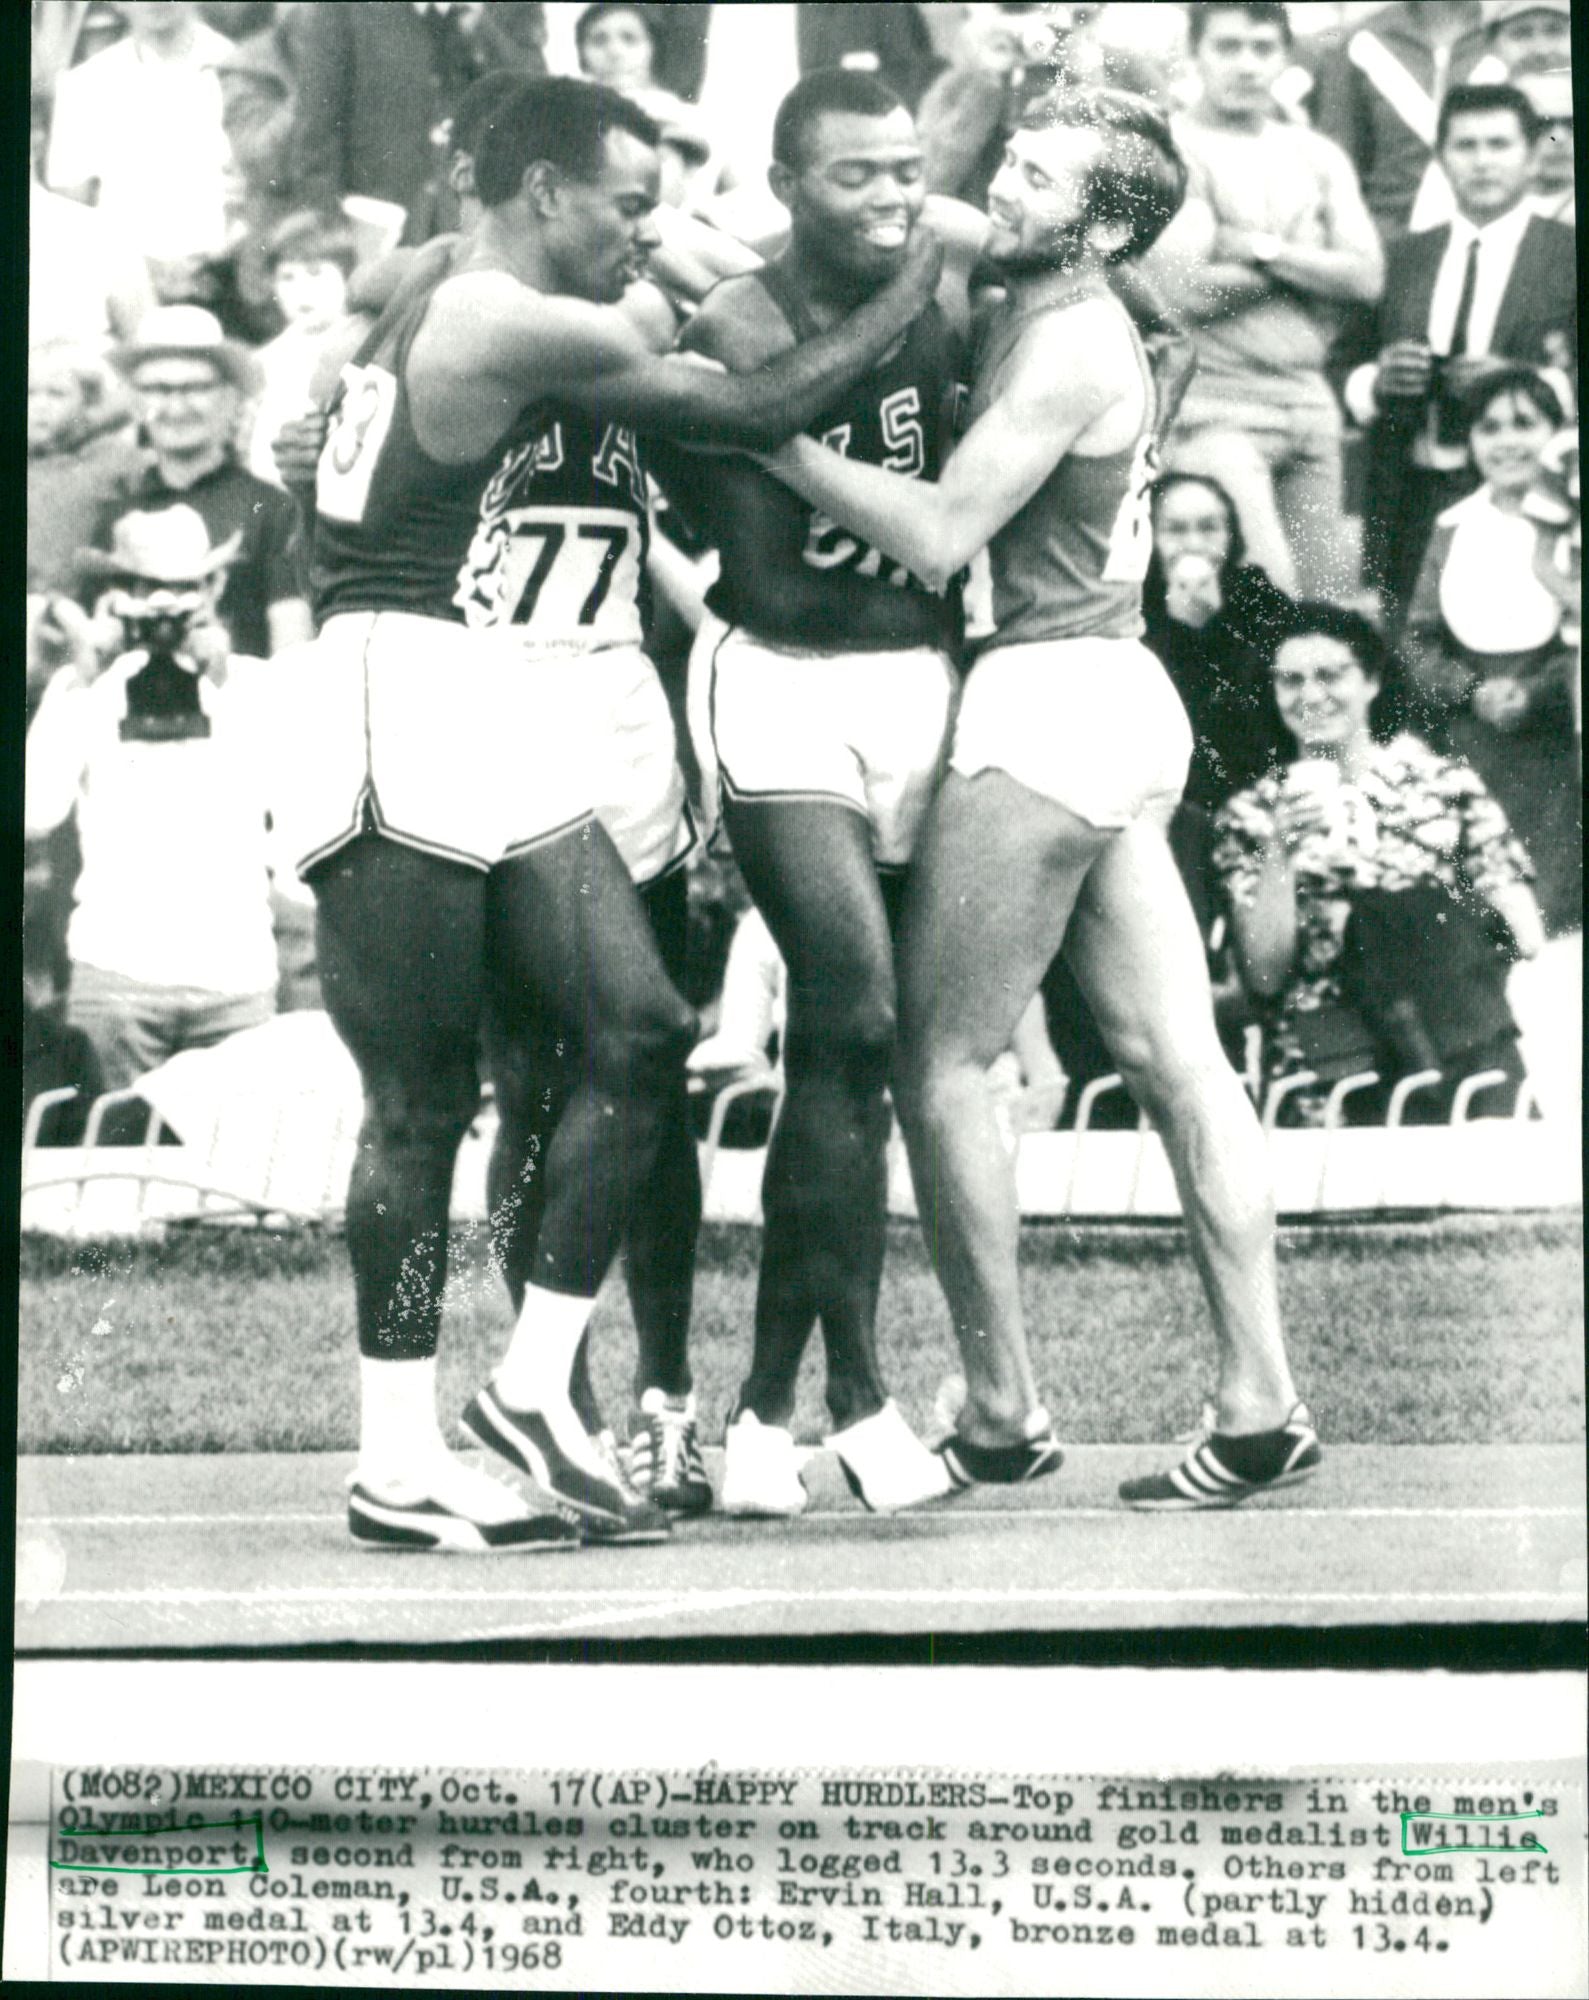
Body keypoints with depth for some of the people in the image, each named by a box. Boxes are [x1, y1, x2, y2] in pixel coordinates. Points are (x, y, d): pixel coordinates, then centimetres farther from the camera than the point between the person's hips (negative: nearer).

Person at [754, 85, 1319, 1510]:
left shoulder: (1072, 345, -14)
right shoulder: (1053, 323, 16)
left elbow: (938, 535, -18)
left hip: (1049, 702, -10)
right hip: (1118, 696, 10)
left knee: (938, 1060, -3)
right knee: (1178, 1066, 5)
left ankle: (1003, 1414, 2)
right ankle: (1262, 1406, 5)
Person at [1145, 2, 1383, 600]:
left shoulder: (1317, 156, 14)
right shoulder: (1171, 147, -3)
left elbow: (1367, 277, 3)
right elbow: (1184, 290, -13)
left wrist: (1263, 249, -9)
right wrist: (1313, 269, -4)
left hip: (1310, 401, 6)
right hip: (1217, 401, -6)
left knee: (1324, 596, 6)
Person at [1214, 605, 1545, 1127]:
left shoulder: (1447, 781, 14)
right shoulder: (1254, 814, 14)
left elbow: (1524, 936, 12)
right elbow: (1264, 976, 3)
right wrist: (1280, 850, -6)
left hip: (1465, 1048, 1)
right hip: (1323, 1072, -1)